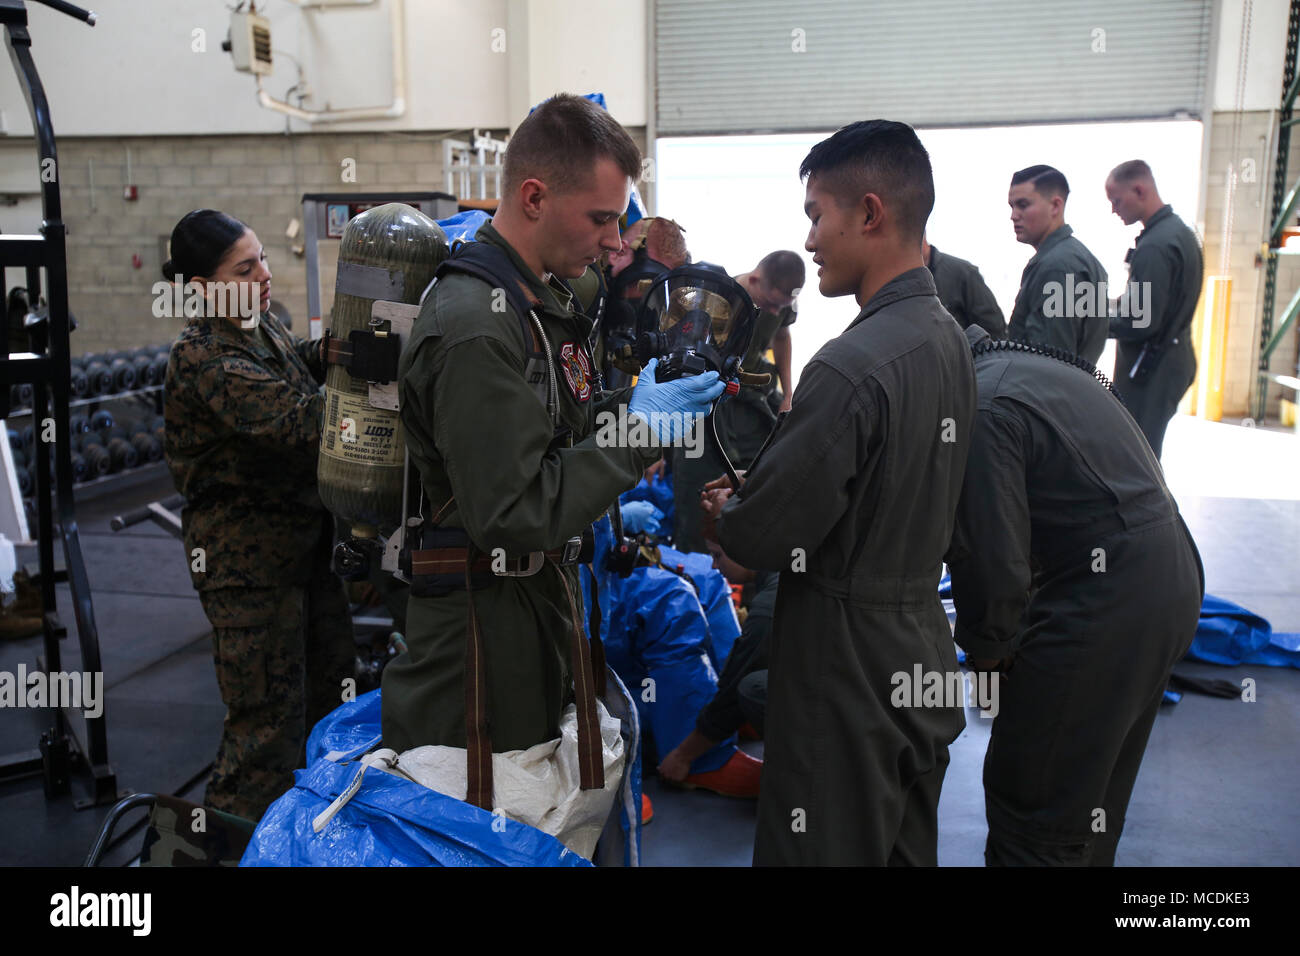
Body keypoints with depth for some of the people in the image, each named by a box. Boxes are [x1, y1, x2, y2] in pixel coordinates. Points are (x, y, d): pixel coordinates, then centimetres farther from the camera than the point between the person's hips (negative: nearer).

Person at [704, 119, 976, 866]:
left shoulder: (851, 367, -26)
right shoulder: (949, 338, 3)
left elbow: (764, 537, -22)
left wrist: (722, 513, 0)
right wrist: (748, 507, 8)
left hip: (849, 670, -9)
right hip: (922, 653, 9)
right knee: (907, 847, 23)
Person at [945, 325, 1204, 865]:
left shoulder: (982, 410, -17)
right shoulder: (1025, 363, 14)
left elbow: (992, 555, -20)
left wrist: (985, 648, -2)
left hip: (1104, 600, -10)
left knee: (1031, 803, 2)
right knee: (1096, 785, 26)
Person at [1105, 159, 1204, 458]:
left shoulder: (1154, 246, -21)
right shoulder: (1180, 231, 11)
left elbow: (1141, 322, -24)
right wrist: (1114, 308, 10)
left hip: (1149, 370, -10)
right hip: (1176, 359, 10)